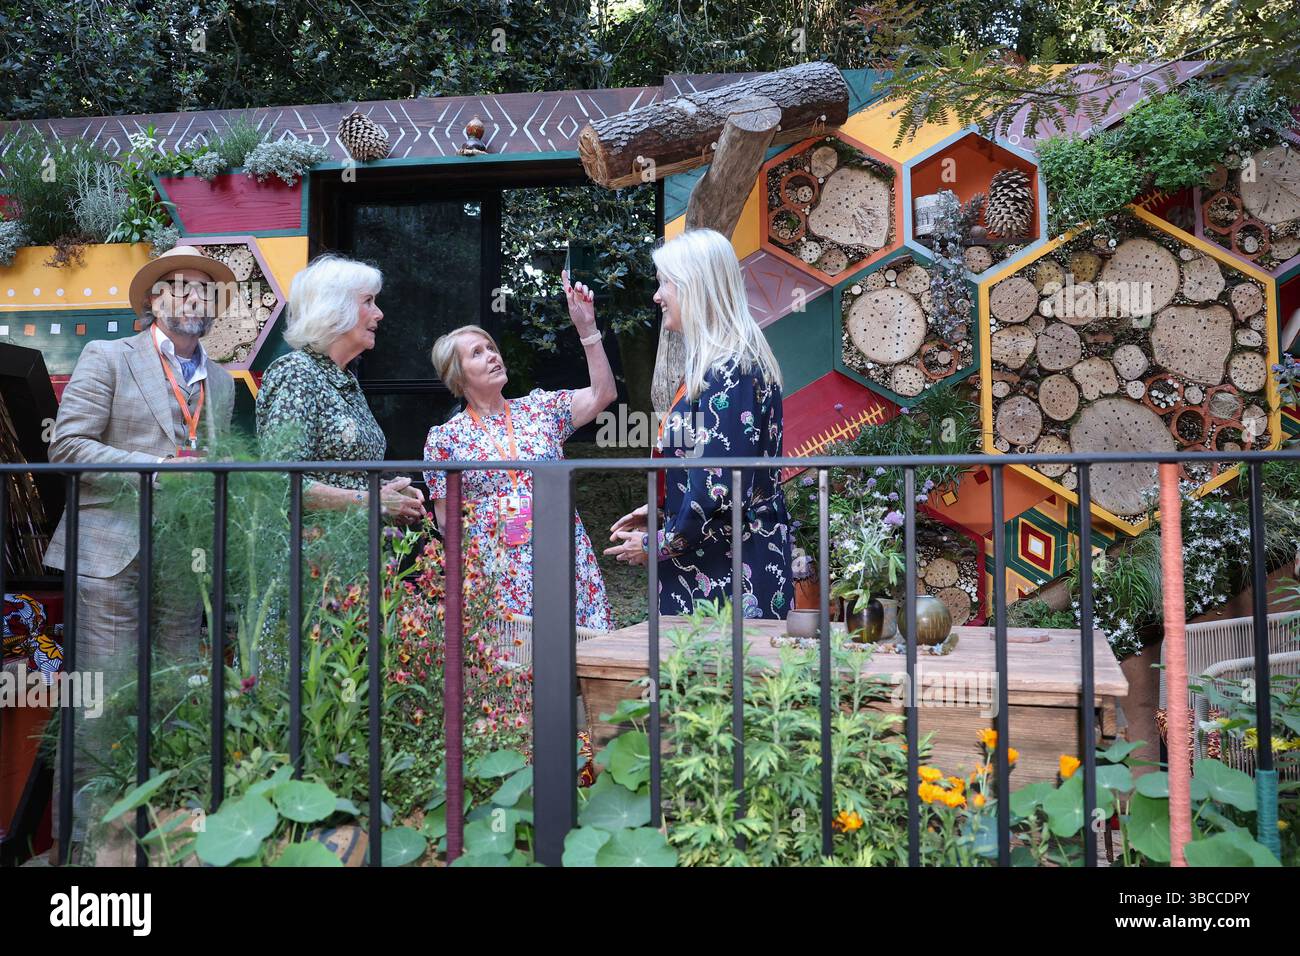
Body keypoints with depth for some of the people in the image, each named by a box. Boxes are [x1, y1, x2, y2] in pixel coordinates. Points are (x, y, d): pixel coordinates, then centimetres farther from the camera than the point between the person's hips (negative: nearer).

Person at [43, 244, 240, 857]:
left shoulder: (220, 381, 19)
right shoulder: (107, 358, 2)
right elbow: (67, 447, -5)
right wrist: (155, 468, -13)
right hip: (110, 552, -5)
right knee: (104, 699, -4)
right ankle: (82, 832, 8)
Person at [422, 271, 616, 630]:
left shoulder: (541, 408, 9)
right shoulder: (445, 438, 4)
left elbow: (602, 395, -4)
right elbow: (447, 520, 7)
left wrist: (586, 328, -8)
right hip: (497, 576, -1)